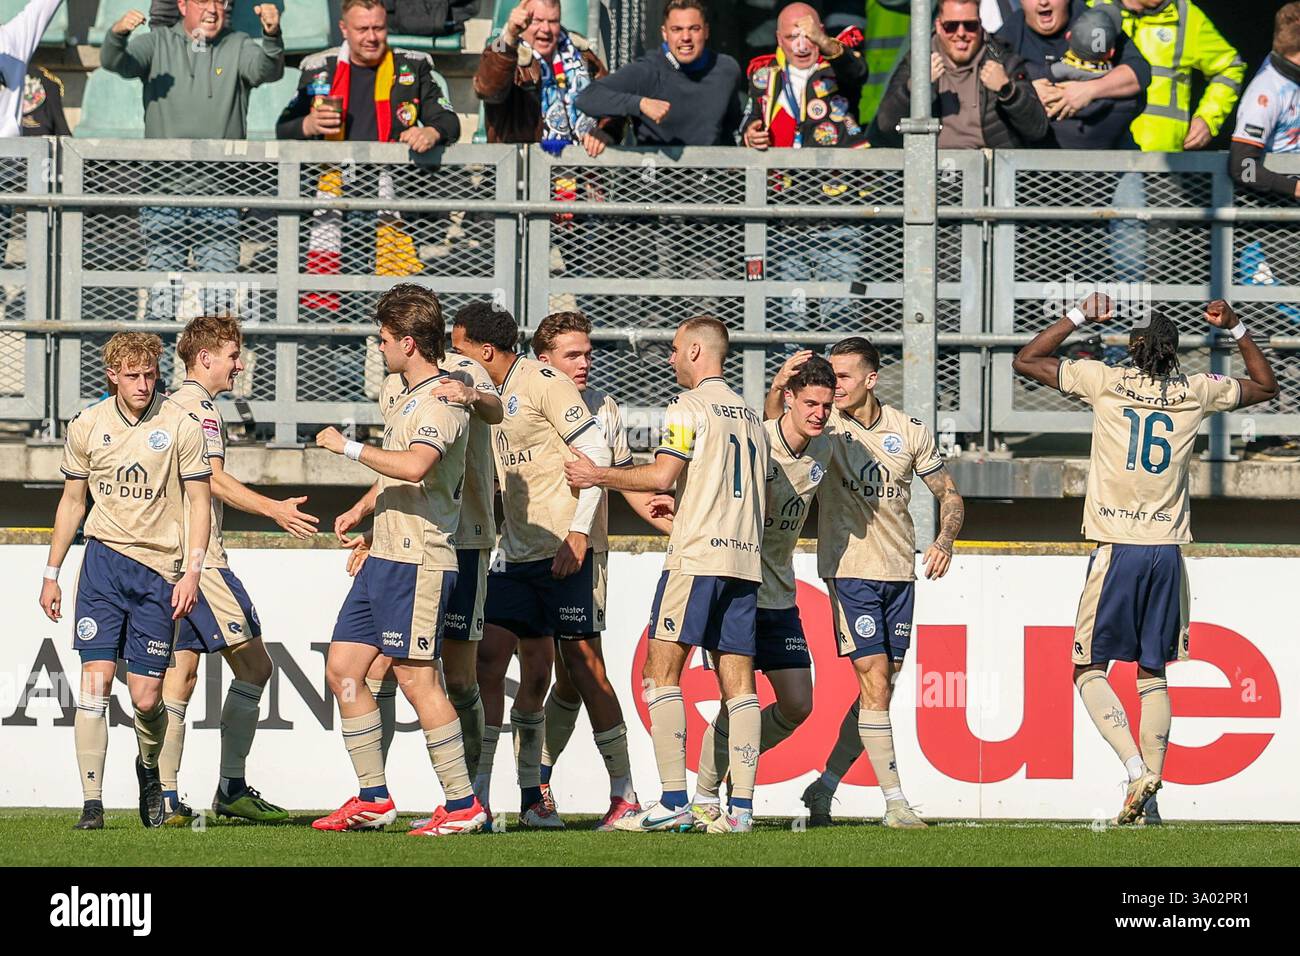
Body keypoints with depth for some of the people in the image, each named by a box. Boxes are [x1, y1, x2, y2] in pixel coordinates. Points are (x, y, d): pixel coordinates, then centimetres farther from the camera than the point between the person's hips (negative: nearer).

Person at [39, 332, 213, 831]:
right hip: (104, 560, 2)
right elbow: (72, 501, 15)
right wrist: (51, 574, 15)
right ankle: (92, 802, -8)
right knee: (95, 680, -10)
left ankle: (150, 767, 30)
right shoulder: (87, 426, 4)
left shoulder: (180, 426, -4)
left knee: (146, 696, -3)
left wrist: (191, 572, -9)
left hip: (159, 567, -1)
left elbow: (199, 502, 1)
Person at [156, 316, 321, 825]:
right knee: (253, 666, -4)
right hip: (200, 558, -10)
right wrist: (275, 510, -20)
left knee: (180, 675, 7)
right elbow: (214, 480, -18)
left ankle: (165, 796, 2)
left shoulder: (174, 404, 20)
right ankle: (231, 788, -4)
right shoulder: (198, 406, -10)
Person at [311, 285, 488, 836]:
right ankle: (373, 800, 12)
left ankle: (462, 804, -3)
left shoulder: (443, 403, -14)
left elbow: (413, 466, -33)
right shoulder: (394, 390, 16)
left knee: (416, 679, -9)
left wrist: (347, 447, -23)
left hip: (419, 560, -10)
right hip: (383, 557, 10)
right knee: (342, 669, 8)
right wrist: (363, 512, 21)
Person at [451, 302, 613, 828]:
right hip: (517, 552, 7)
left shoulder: (544, 383, -10)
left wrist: (578, 532, -17)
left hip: (566, 550, -7)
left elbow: (596, 452, -13)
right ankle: (476, 791, -6)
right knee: (491, 656, -5)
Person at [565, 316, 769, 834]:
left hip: (696, 557, -7)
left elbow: (661, 475, -13)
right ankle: (741, 805, -3)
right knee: (737, 680, 3)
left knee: (661, 673, -5)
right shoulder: (749, 415, 19)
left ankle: (674, 801, -13)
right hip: (745, 558, 7)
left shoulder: (690, 407, -5)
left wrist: (599, 476, -1)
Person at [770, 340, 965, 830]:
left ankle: (823, 788, 20)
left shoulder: (910, 432, 3)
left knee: (881, 689, 7)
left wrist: (945, 540, -7)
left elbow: (948, 493, 11)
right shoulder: (827, 426, -5)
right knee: (875, 683, -11)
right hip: (849, 570, -4)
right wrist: (778, 388, -42)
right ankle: (895, 802, -8)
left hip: (899, 572, 4)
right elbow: (774, 424, -22)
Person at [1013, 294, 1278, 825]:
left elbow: (1025, 360, 9)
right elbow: (1266, 386, 24)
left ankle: (1137, 770, -15)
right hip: (1167, 550, 3)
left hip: (1117, 548, -3)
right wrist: (1237, 329, 25)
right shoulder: (1196, 392, 5)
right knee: (1152, 672, 13)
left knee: (1088, 667, 5)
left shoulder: (1105, 381, -3)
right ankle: (1150, 797, 7)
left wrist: (1079, 316, 13)